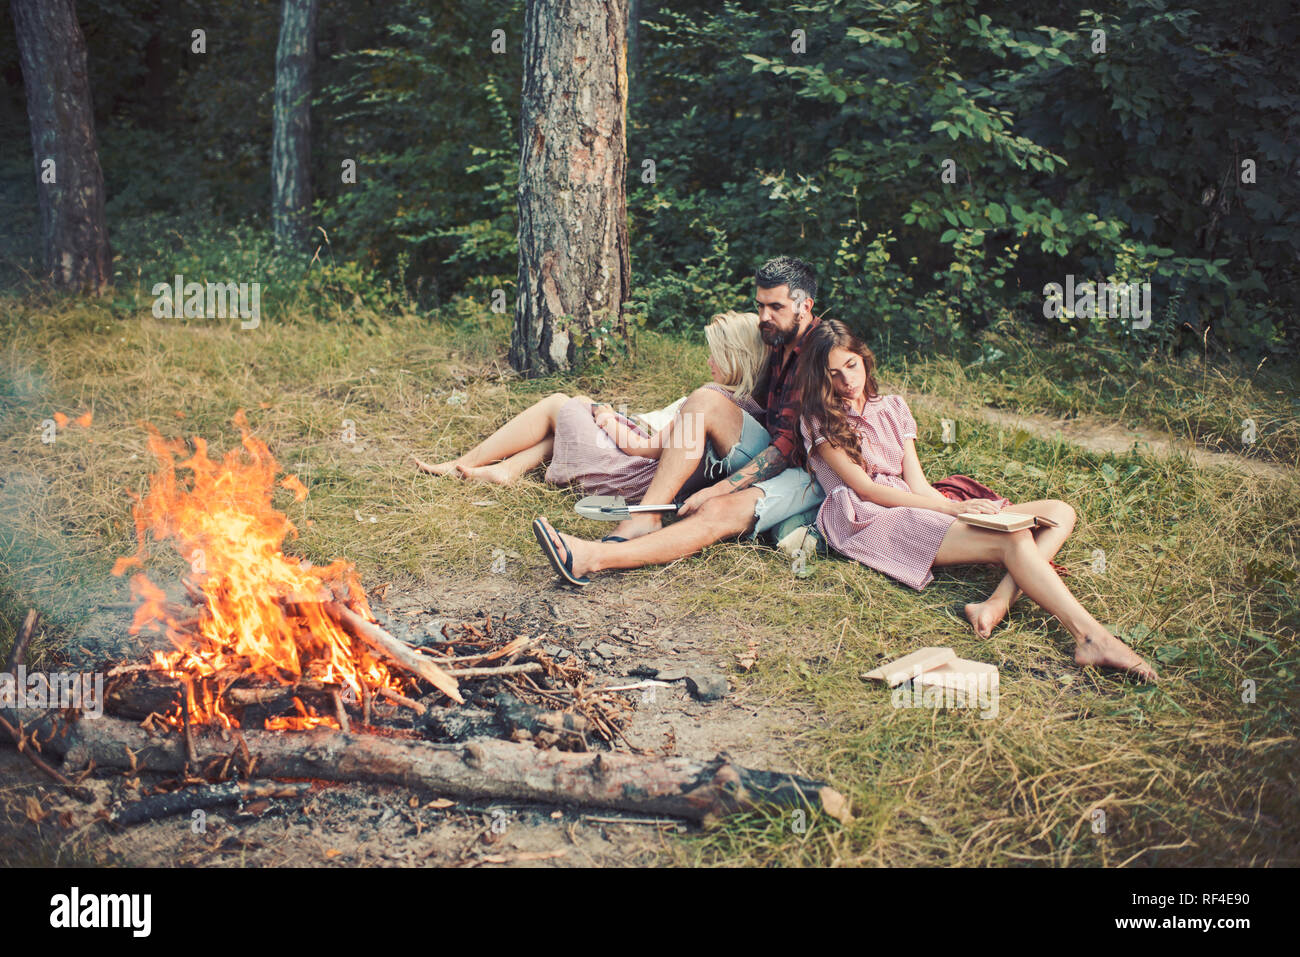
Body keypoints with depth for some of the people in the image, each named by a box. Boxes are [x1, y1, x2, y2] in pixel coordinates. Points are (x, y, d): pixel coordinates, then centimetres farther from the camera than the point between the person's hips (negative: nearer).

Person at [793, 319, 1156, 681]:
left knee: (1058, 513, -10)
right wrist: (951, 508, -16)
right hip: (871, 521, -7)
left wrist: (963, 507, -9)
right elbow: (866, 488, -8)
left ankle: (997, 604, -37)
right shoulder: (819, 422, 2)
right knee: (1013, 539, -28)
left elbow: (917, 483, 11)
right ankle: (1092, 638, -41)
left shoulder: (892, 408, 20)